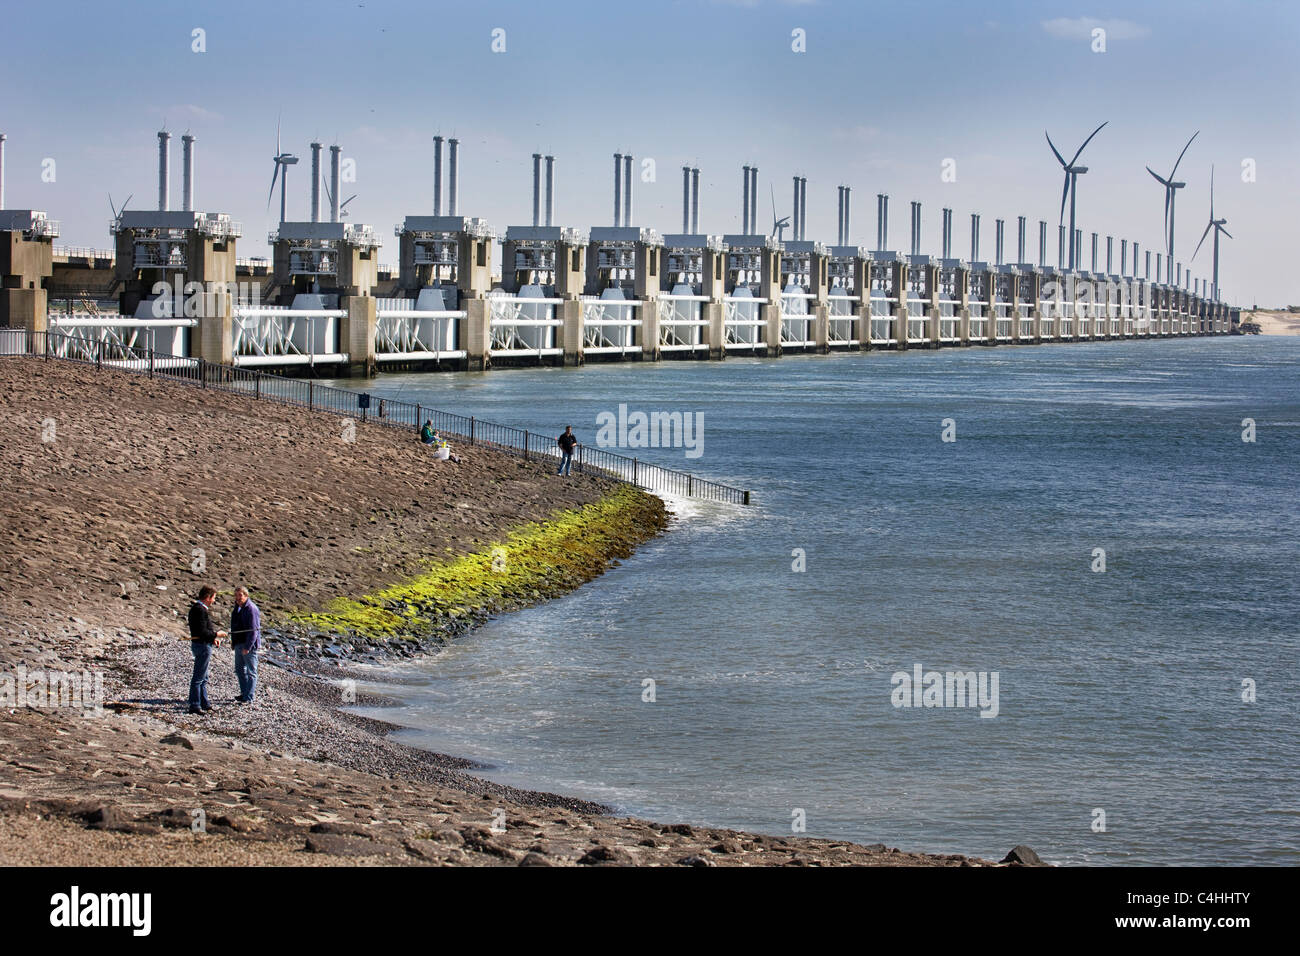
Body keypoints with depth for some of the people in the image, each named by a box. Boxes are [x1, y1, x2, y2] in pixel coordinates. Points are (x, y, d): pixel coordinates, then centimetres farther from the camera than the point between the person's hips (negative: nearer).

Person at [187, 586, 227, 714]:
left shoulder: (196, 608, 13)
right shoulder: (200, 610, -19)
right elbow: (201, 632, -25)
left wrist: (212, 638, 12)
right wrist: (216, 634, -13)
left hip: (199, 645, 11)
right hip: (203, 646, -11)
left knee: (203, 678, 19)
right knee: (198, 678, -6)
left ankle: (204, 703, 27)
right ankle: (194, 706, -4)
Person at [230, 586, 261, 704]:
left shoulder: (251, 609, -17)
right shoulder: (237, 608, 12)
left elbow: (253, 630, -21)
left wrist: (247, 647, -23)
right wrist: (233, 642, 22)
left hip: (249, 645, -10)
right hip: (239, 644, 10)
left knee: (251, 671, -4)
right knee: (240, 670, 17)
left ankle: (248, 698, -3)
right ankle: (244, 694, 28)